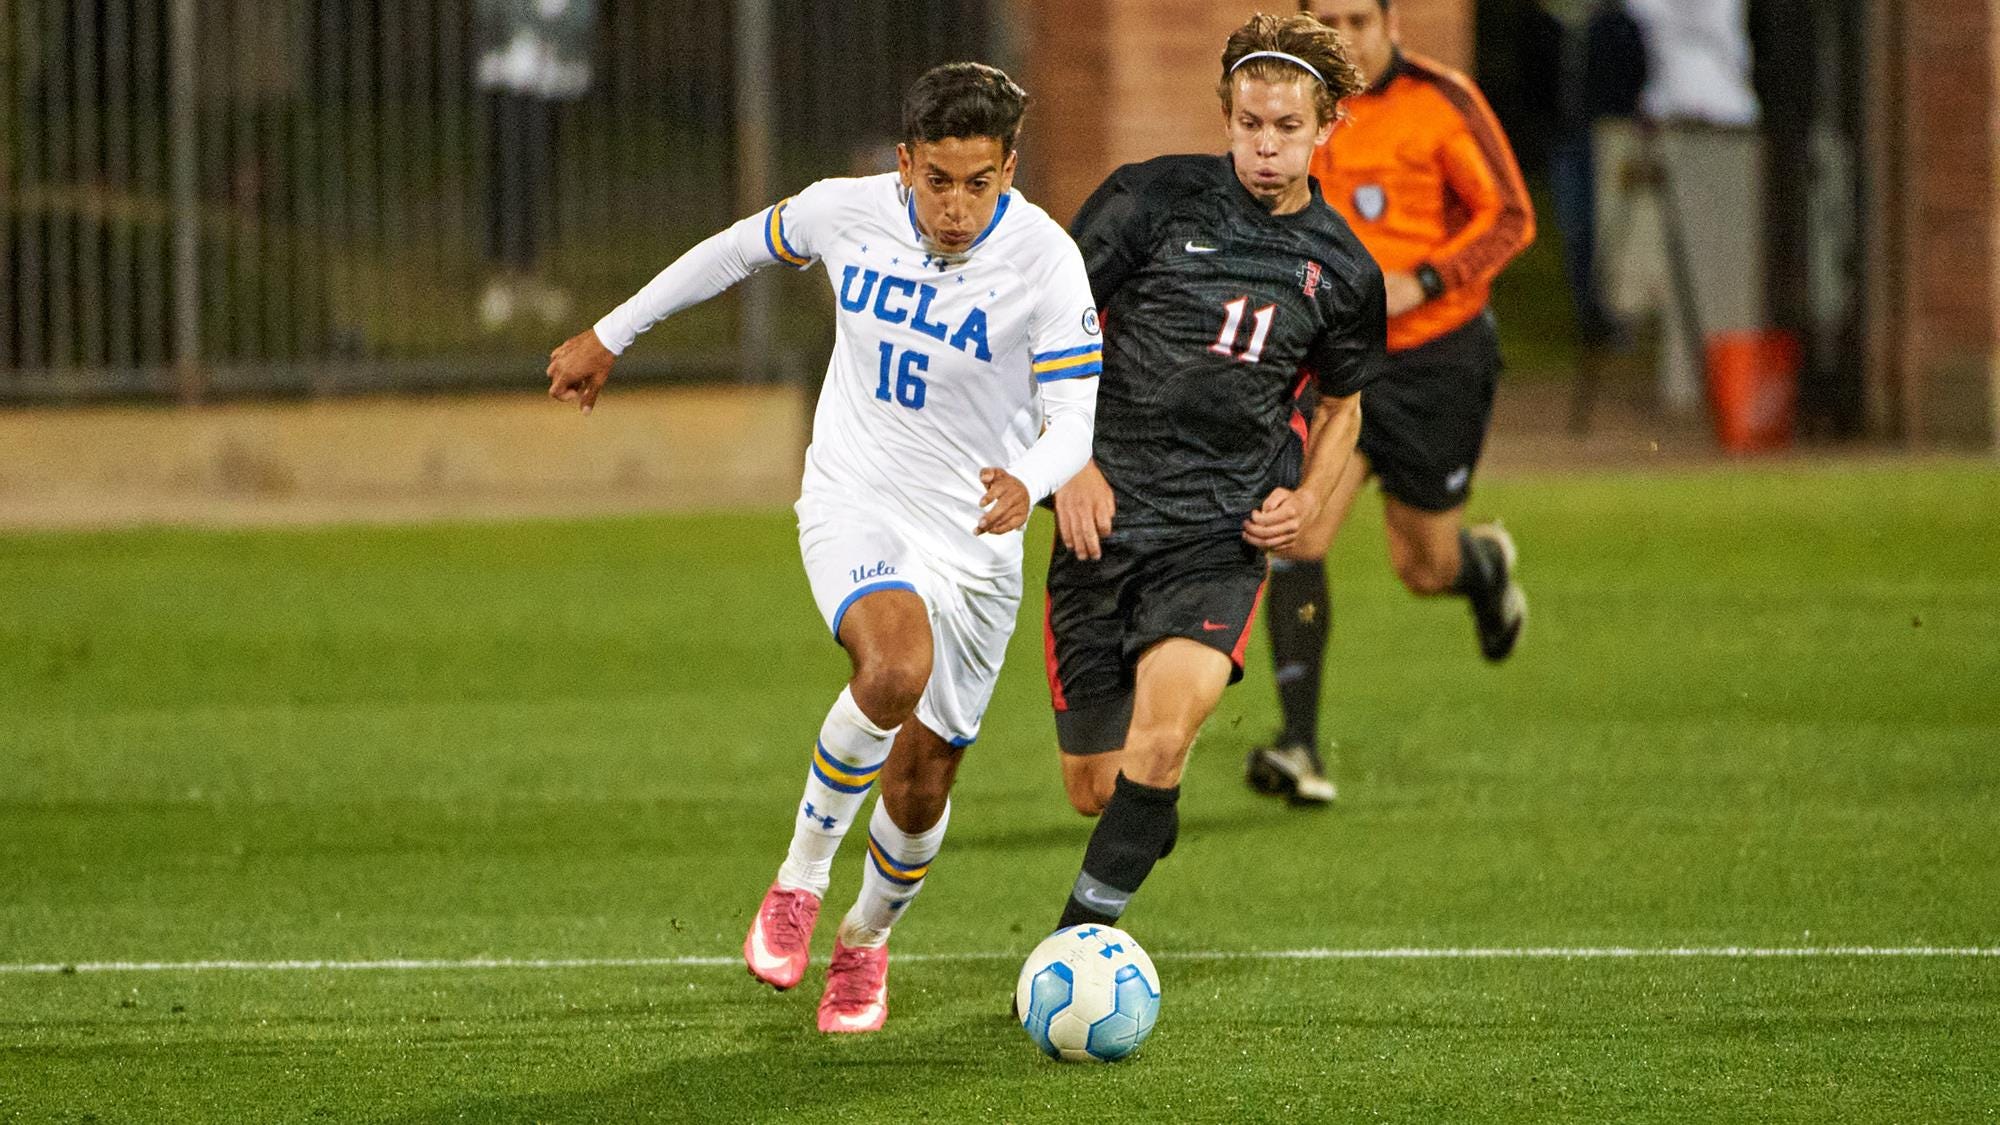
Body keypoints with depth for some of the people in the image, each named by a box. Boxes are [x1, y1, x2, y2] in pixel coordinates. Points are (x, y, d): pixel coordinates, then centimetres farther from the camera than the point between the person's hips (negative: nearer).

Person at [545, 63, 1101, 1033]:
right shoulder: (847, 213, -9)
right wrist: (610, 336, 21)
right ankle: (799, 882, -13)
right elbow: (738, 249, 11)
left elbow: (1076, 416, -17)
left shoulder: (1045, 261, -16)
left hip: (972, 540, 1)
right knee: (895, 666, -33)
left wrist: (1026, 479, -41)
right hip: (852, 505, -1)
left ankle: (866, 938, 39)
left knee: (920, 788, 7)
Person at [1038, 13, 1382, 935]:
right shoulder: (1154, 200, -2)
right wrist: (1073, 462, -7)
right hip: (1105, 520, 0)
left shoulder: (1342, 270, 7)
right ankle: (1150, 823, 42)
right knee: (1093, 787, 3)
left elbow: (1342, 403, 24)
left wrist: (1307, 498, 6)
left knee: (1170, 708, -29)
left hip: (1224, 537, 0)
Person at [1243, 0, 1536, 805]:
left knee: (1424, 570, 8)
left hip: (1436, 358, -3)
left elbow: (1510, 219, -10)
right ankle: (1301, 747, -18)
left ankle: (1484, 567, 48)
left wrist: (1418, 283, -22)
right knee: (1296, 533, -19)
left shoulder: (1442, 104, -11)